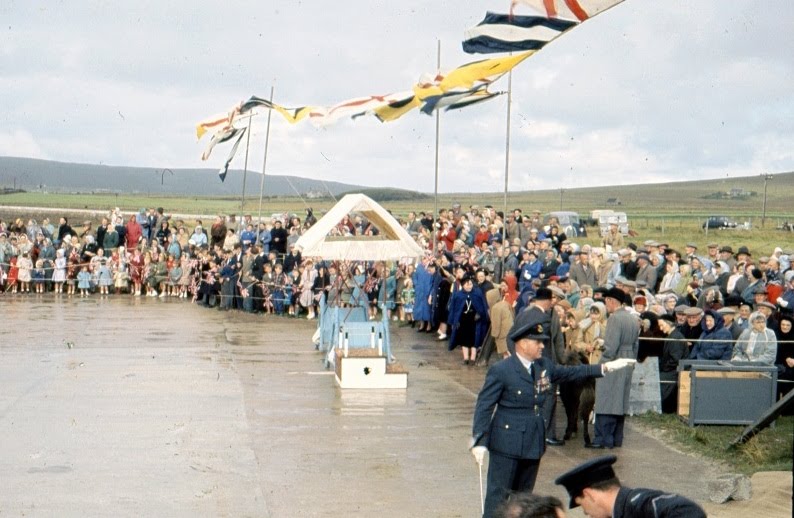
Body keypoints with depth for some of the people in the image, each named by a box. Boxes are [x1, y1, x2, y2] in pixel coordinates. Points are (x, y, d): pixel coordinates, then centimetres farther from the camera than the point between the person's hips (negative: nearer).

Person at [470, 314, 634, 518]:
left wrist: (606, 367, 13)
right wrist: (479, 441, -18)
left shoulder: (544, 365, 7)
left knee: (524, 494, 15)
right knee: (499, 493, -3)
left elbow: (570, 372, 19)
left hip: (534, 441, 7)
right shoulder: (500, 371, -13)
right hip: (507, 443, -7)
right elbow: (484, 407, -13)